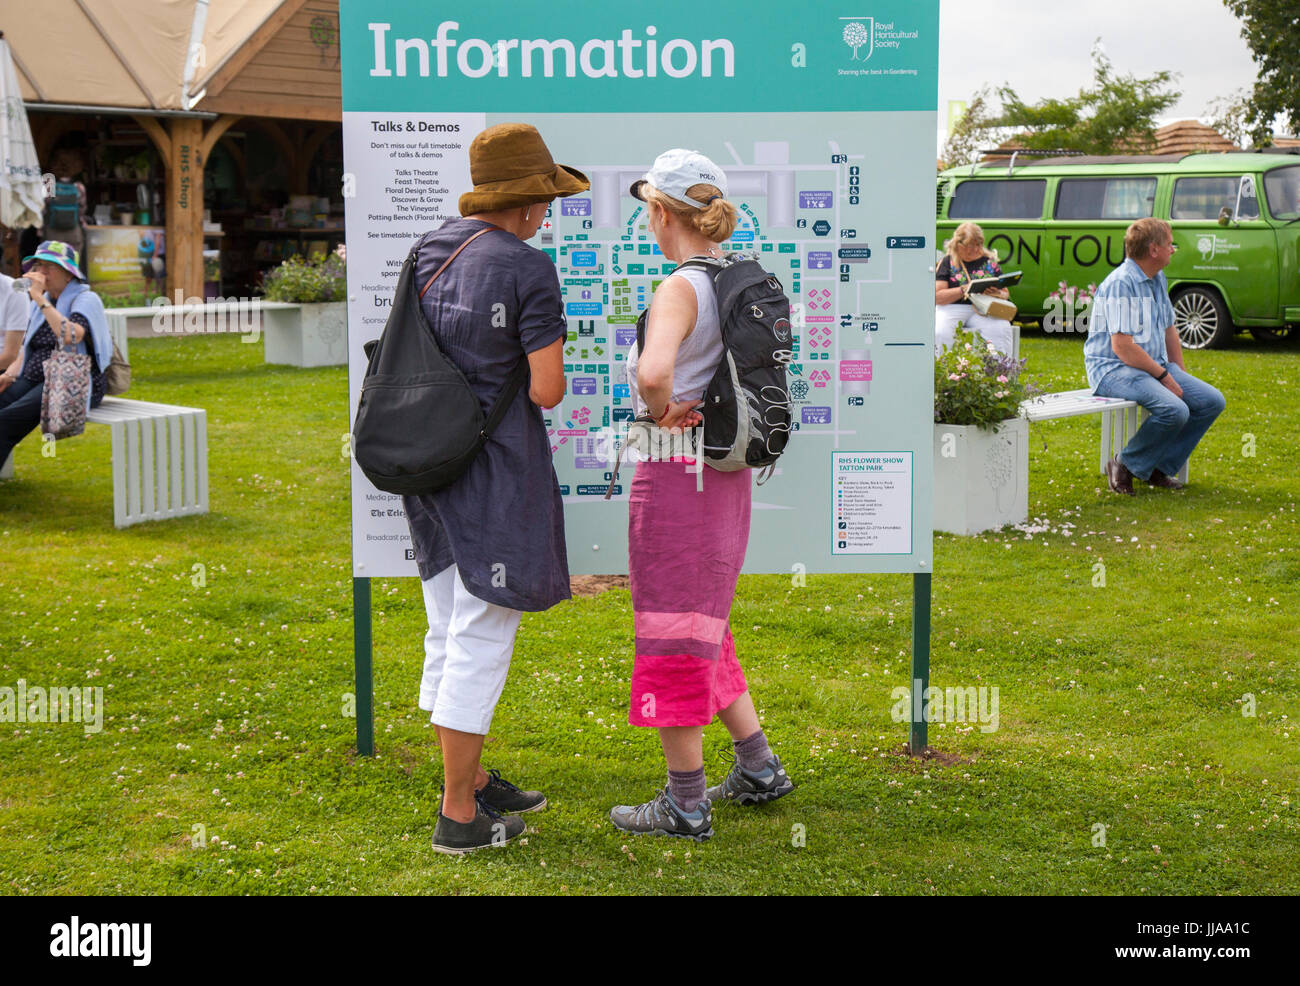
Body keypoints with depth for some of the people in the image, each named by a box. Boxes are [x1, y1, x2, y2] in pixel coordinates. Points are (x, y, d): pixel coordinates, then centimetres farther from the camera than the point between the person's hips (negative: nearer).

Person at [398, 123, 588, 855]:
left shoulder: (431, 249, 6)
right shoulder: (530, 272, -16)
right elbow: (546, 391, -17)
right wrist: (553, 365, 6)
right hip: (497, 467, -8)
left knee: (453, 629, 16)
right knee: (481, 637, -1)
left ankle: (472, 780, 30)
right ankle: (459, 816, 5)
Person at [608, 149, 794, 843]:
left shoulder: (680, 289, -18)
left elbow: (653, 371, -38)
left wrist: (660, 409, -17)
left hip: (676, 473, -8)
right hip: (726, 472, 8)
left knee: (672, 637, 2)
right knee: (702, 628, 22)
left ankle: (685, 806, 12)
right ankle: (758, 768, 28)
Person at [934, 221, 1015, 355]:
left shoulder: (989, 262, 13)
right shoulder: (948, 262, 5)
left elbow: (1006, 294, 16)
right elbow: (937, 296, -4)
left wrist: (998, 294, -10)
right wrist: (964, 290, -15)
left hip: (983, 310, 2)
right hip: (953, 308, -2)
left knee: (1002, 328, -30)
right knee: (940, 332, -35)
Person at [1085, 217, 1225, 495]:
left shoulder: (1158, 280, 14)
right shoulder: (1121, 283, -17)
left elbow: (1168, 329, 25)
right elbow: (1122, 346, -22)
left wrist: (1181, 375, 16)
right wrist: (1163, 376, -17)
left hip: (1155, 366, 10)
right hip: (1113, 369, -10)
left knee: (1212, 401, -3)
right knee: (1174, 410, -31)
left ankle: (1160, 467, 3)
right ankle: (1125, 465, -10)